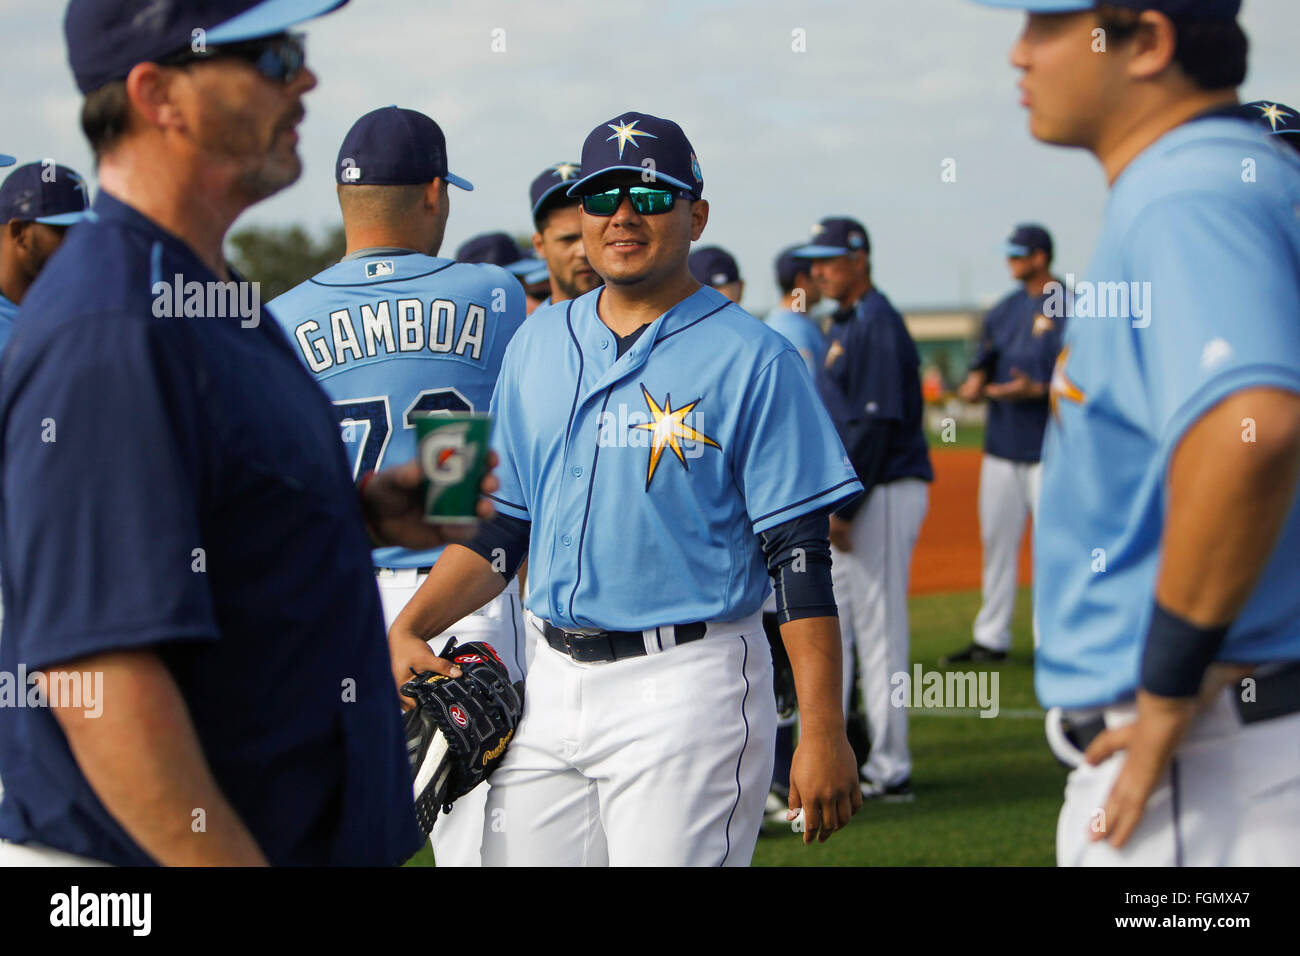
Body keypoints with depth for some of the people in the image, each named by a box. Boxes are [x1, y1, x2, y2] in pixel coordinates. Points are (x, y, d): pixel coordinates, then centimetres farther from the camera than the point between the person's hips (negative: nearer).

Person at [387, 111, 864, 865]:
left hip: (688, 688, -6)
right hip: (553, 684, 6)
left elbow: (800, 556, -9)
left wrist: (824, 734, -15)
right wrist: (409, 628, 4)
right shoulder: (539, 343, 13)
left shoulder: (751, 360, -5)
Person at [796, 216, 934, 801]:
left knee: (879, 630, -6)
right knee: (827, 625, 13)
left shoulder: (877, 325, -14)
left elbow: (877, 424, -20)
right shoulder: (846, 324, 17)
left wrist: (844, 507, -21)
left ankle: (889, 770, 0)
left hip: (883, 495, -10)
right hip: (851, 496, 10)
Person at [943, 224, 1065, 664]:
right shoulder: (1004, 310, 14)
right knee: (996, 540, 11)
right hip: (1002, 444, 7)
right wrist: (976, 381, -8)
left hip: (1048, 447, -7)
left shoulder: (1069, 309, -7)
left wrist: (1037, 390, -25)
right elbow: (984, 358, 14)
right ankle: (991, 638, 19)